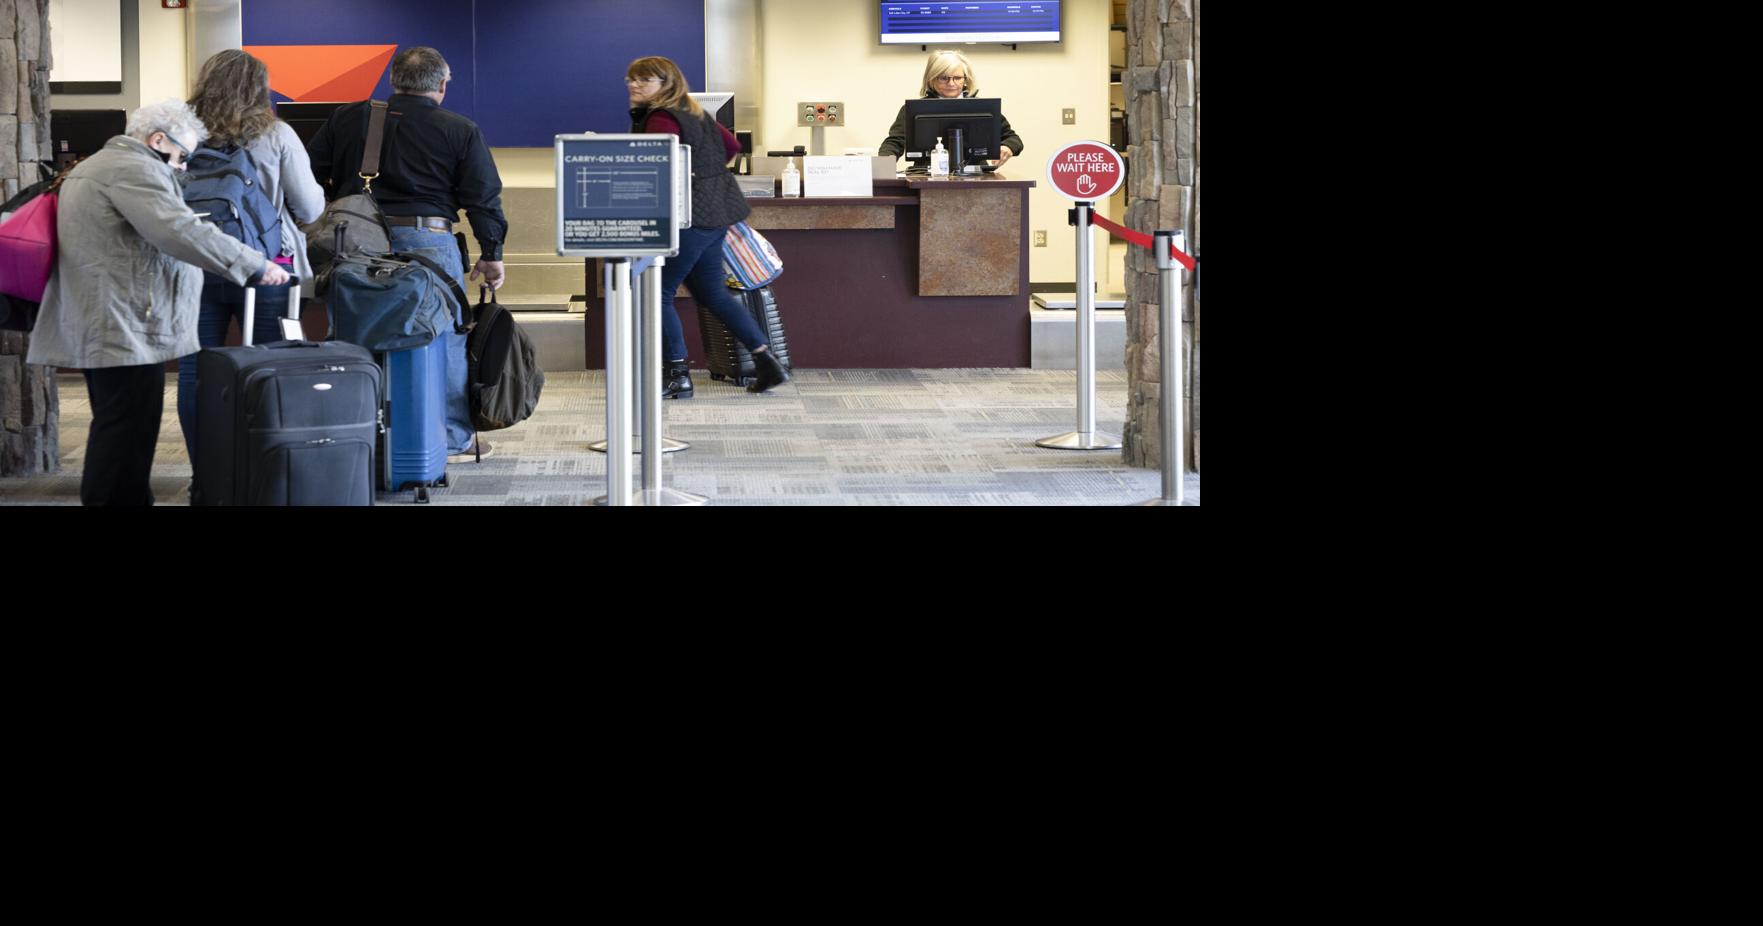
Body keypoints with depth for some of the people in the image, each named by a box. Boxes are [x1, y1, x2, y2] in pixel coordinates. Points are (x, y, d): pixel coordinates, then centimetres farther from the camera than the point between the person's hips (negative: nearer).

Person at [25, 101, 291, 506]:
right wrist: (254, 266, -19)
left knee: (117, 430, 14)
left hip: (101, 327, 11)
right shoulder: (133, 170, -13)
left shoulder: (95, 166, 23)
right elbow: (182, 232, -23)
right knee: (126, 436, -10)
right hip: (125, 327, -11)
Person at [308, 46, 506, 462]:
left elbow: (311, 173, 10)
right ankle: (452, 440, 12)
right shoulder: (460, 132, 0)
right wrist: (491, 255, 8)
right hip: (429, 240, -3)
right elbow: (484, 197, 0)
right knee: (445, 340, 8)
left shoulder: (347, 119, 8)